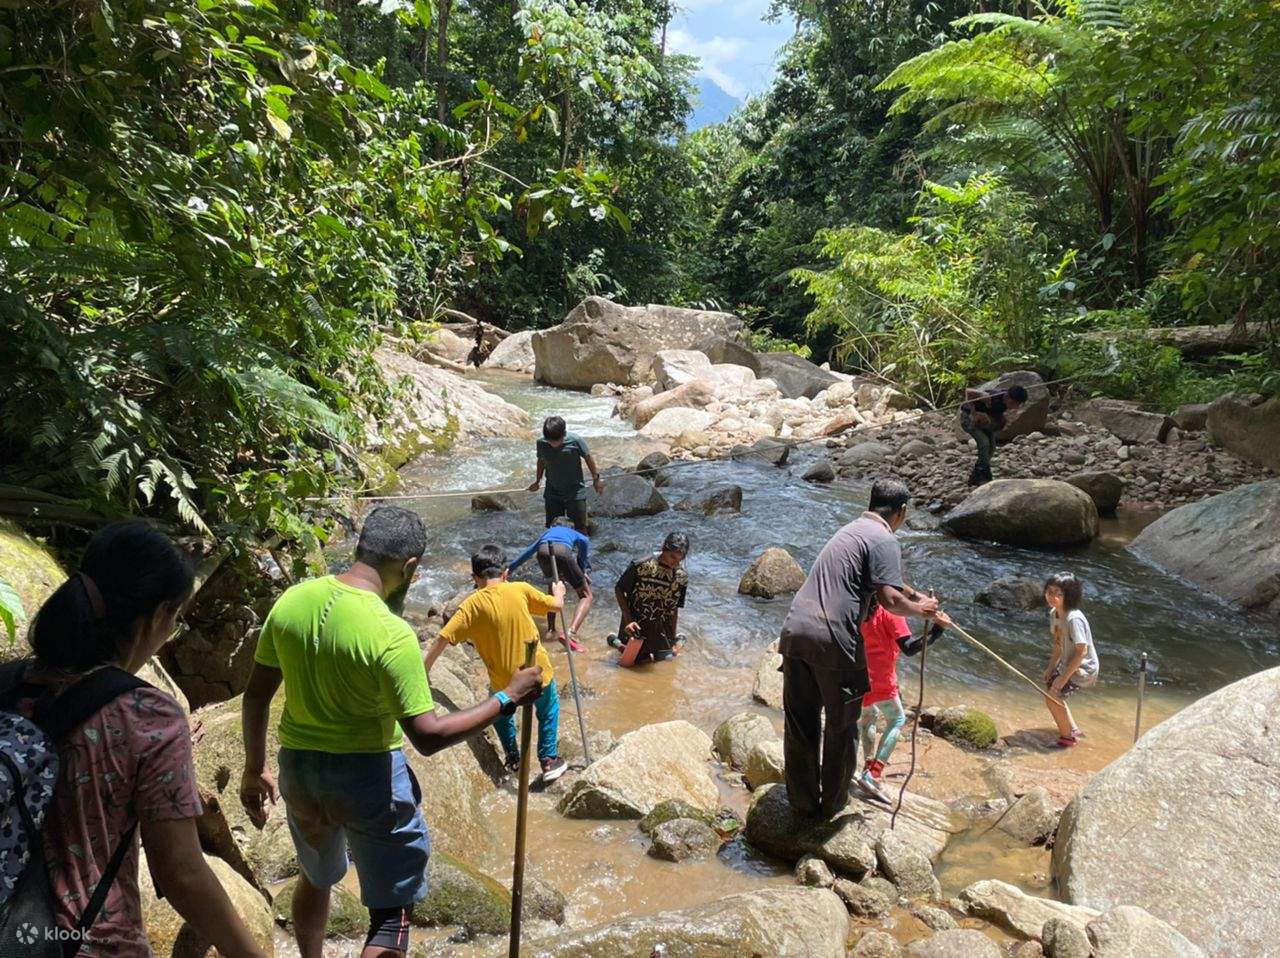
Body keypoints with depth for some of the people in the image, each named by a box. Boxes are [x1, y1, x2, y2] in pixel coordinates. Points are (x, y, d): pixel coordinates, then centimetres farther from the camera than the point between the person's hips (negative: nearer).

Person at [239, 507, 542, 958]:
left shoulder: (291, 601, -6)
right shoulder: (390, 633, -24)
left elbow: (256, 695, 3)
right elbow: (427, 735, -23)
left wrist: (254, 769, 17)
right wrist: (507, 698, -15)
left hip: (297, 768, 7)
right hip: (368, 775, -6)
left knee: (316, 878, 31)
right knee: (391, 912, 10)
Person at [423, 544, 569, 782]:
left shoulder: (472, 605, -11)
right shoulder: (520, 589, -10)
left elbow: (442, 639, -13)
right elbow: (557, 605, 1)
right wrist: (559, 592, 23)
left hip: (503, 680, 0)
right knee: (548, 712, 28)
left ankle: (513, 758, 40)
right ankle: (549, 760, 32)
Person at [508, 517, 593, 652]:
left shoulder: (547, 532, 44)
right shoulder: (574, 533, 37)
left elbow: (528, 552, 49)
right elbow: (585, 541, 12)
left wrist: (509, 569, 59)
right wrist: (583, 569, 16)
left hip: (543, 551, 4)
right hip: (562, 551, -3)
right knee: (586, 596, 6)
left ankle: (550, 627, 31)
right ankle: (569, 633, -16)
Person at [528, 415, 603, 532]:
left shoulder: (575, 441, -21)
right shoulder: (541, 443, -12)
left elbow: (588, 458, -4)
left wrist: (596, 479, 3)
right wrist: (537, 481, 20)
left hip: (575, 492, -3)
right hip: (552, 492, 3)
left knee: (580, 528, 3)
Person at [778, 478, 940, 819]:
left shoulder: (852, 529, 23)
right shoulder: (884, 540, -4)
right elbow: (890, 599, -13)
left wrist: (916, 595, 43)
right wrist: (920, 609, 6)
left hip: (795, 632, 7)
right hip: (834, 642, -7)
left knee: (800, 724, 15)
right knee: (841, 727, 13)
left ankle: (803, 802, 27)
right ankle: (833, 803, 27)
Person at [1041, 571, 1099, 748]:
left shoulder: (1074, 619, -31)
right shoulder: (1054, 613, -4)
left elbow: (1082, 651, -28)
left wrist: (1064, 677, -23)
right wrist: (1051, 667, 7)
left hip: (1082, 669, -9)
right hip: (1067, 664, 9)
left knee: (1053, 697, -12)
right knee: (1053, 693, 16)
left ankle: (1068, 736, 11)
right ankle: (1073, 729, 37)